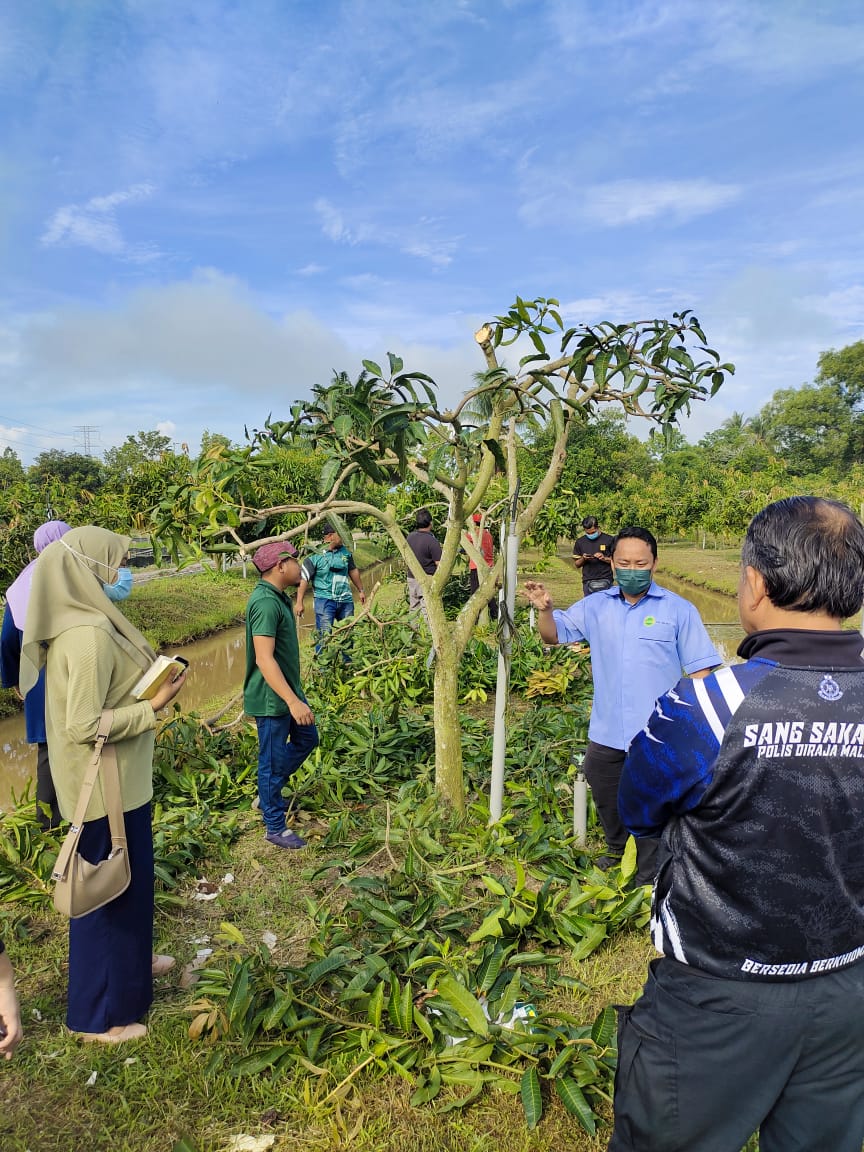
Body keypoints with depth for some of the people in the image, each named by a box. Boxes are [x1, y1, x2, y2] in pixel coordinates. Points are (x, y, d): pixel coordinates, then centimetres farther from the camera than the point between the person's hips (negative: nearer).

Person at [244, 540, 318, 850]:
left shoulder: (277, 596, 6)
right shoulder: (266, 603, -25)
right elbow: (264, 658, -31)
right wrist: (293, 701, -34)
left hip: (287, 689, 10)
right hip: (271, 698, -10)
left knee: (306, 739, 22)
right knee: (273, 760, 4)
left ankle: (268, 794, 37)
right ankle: (274, 827, 20)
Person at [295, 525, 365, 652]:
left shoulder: (345, 551, 6)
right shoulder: (315, 556, -10)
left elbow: (353, 570, 21)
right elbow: (303, 579, -12)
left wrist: (360, 590, 27)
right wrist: (299, 603, -17)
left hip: (346, 600, 6)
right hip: (325, 600, -5)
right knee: (324, 637, -8)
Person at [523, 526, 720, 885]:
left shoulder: (678, 610, -10)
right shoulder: (595, 607, 0)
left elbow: (699, 670, -9)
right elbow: (553, 635, 5)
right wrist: (545, 610, -16)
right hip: (606, 732, 4)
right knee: (607, 800, 24)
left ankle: (648, 878, 34)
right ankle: (617, 847, 52)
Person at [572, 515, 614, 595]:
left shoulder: (609, 540, 0)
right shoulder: (580, 542, 8)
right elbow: (577, 564, 12)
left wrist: (604, 558, -14)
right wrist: (583, 559, -9)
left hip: (605, 580, -3)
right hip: (588, 582, 3)